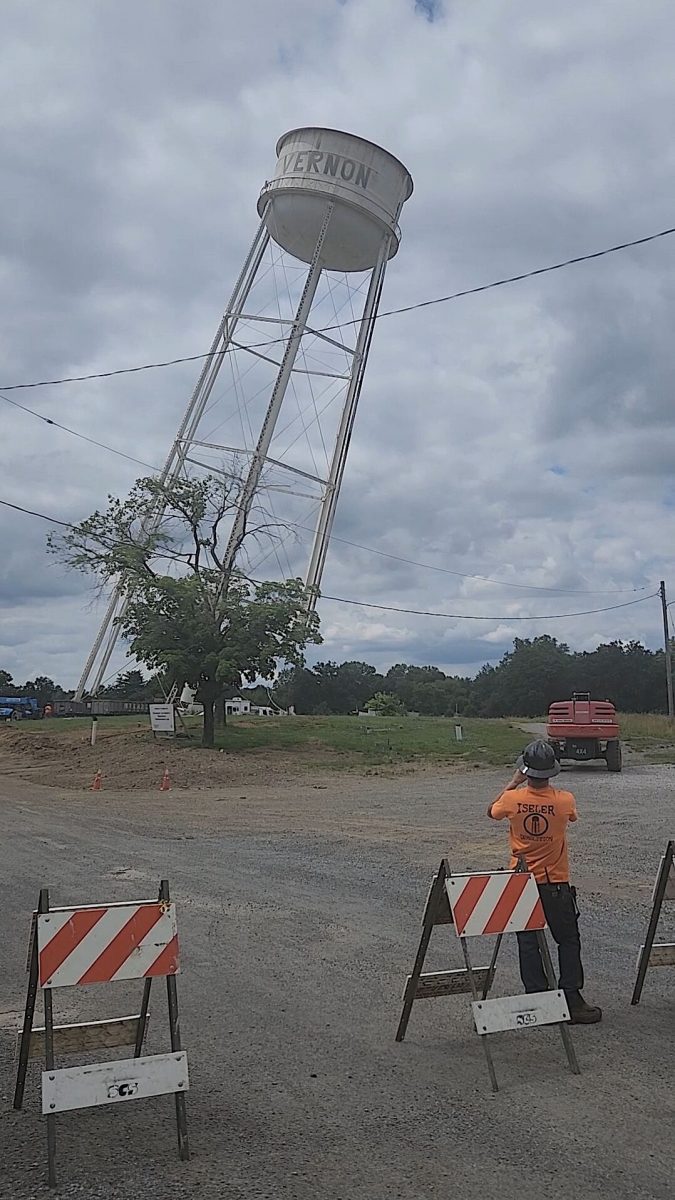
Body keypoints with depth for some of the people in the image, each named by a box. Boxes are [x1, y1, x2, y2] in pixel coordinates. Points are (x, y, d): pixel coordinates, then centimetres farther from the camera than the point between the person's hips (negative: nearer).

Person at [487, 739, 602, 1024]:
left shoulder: (512, 800, -15)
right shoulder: (565, 801, -16)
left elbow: (492, 812, 10)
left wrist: (514, 782, 12)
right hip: (556, 886, -1)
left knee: (528, 944, 10)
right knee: (568, 941, 12)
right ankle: (572, 1001, 13)